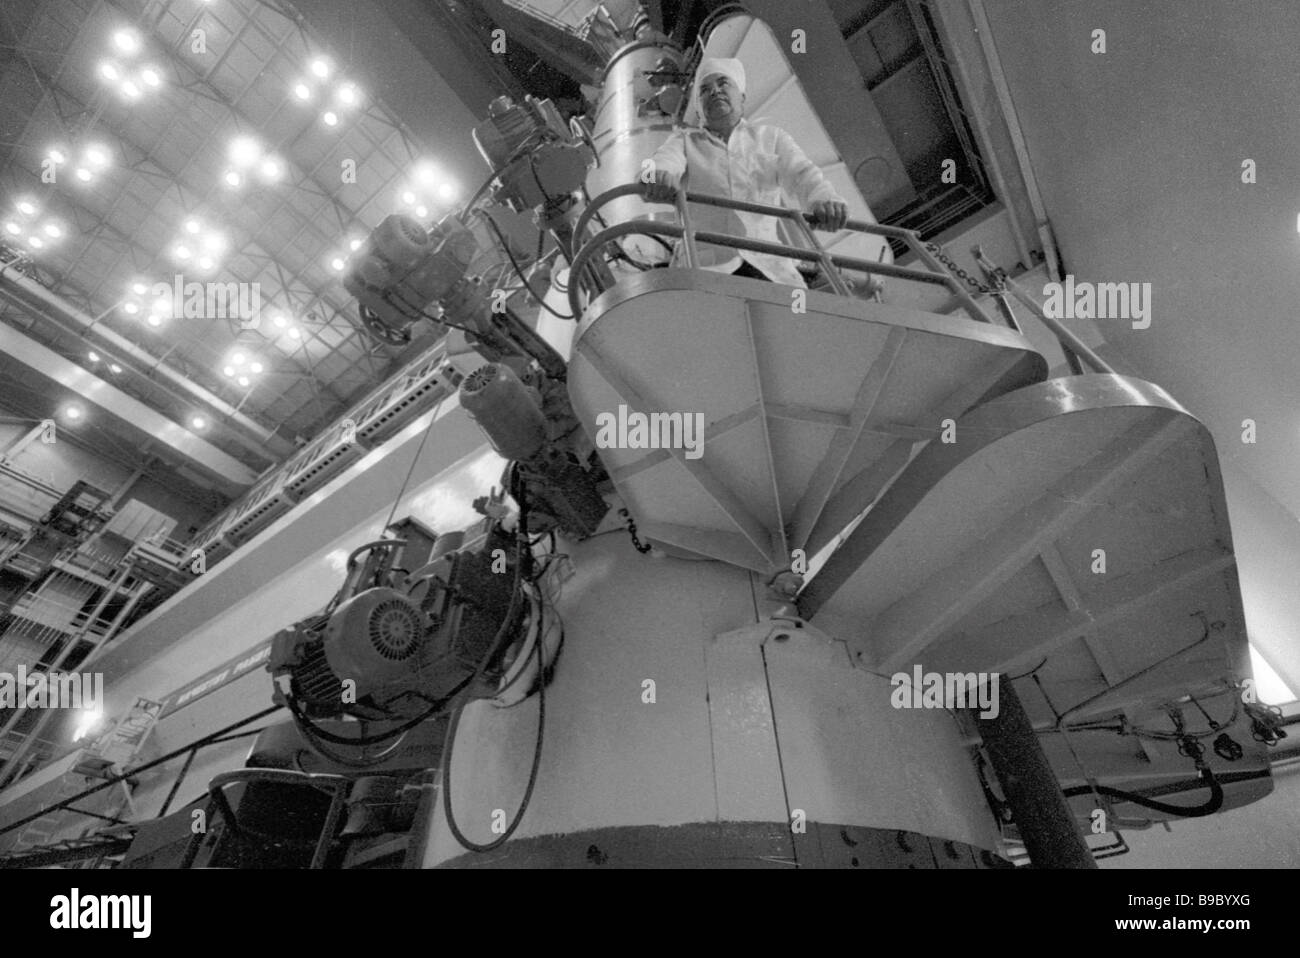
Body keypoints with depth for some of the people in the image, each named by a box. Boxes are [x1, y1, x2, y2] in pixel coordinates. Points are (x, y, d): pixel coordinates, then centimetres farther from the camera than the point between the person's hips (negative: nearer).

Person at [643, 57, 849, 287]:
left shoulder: (771, 137, 22)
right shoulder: (684, 140, 20)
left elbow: (801, 173, 5)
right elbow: (666, 159, -3)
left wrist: (824, 199, -19)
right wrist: (659, 175, -30)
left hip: (767, 266, 2)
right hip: (704, 266, -1)